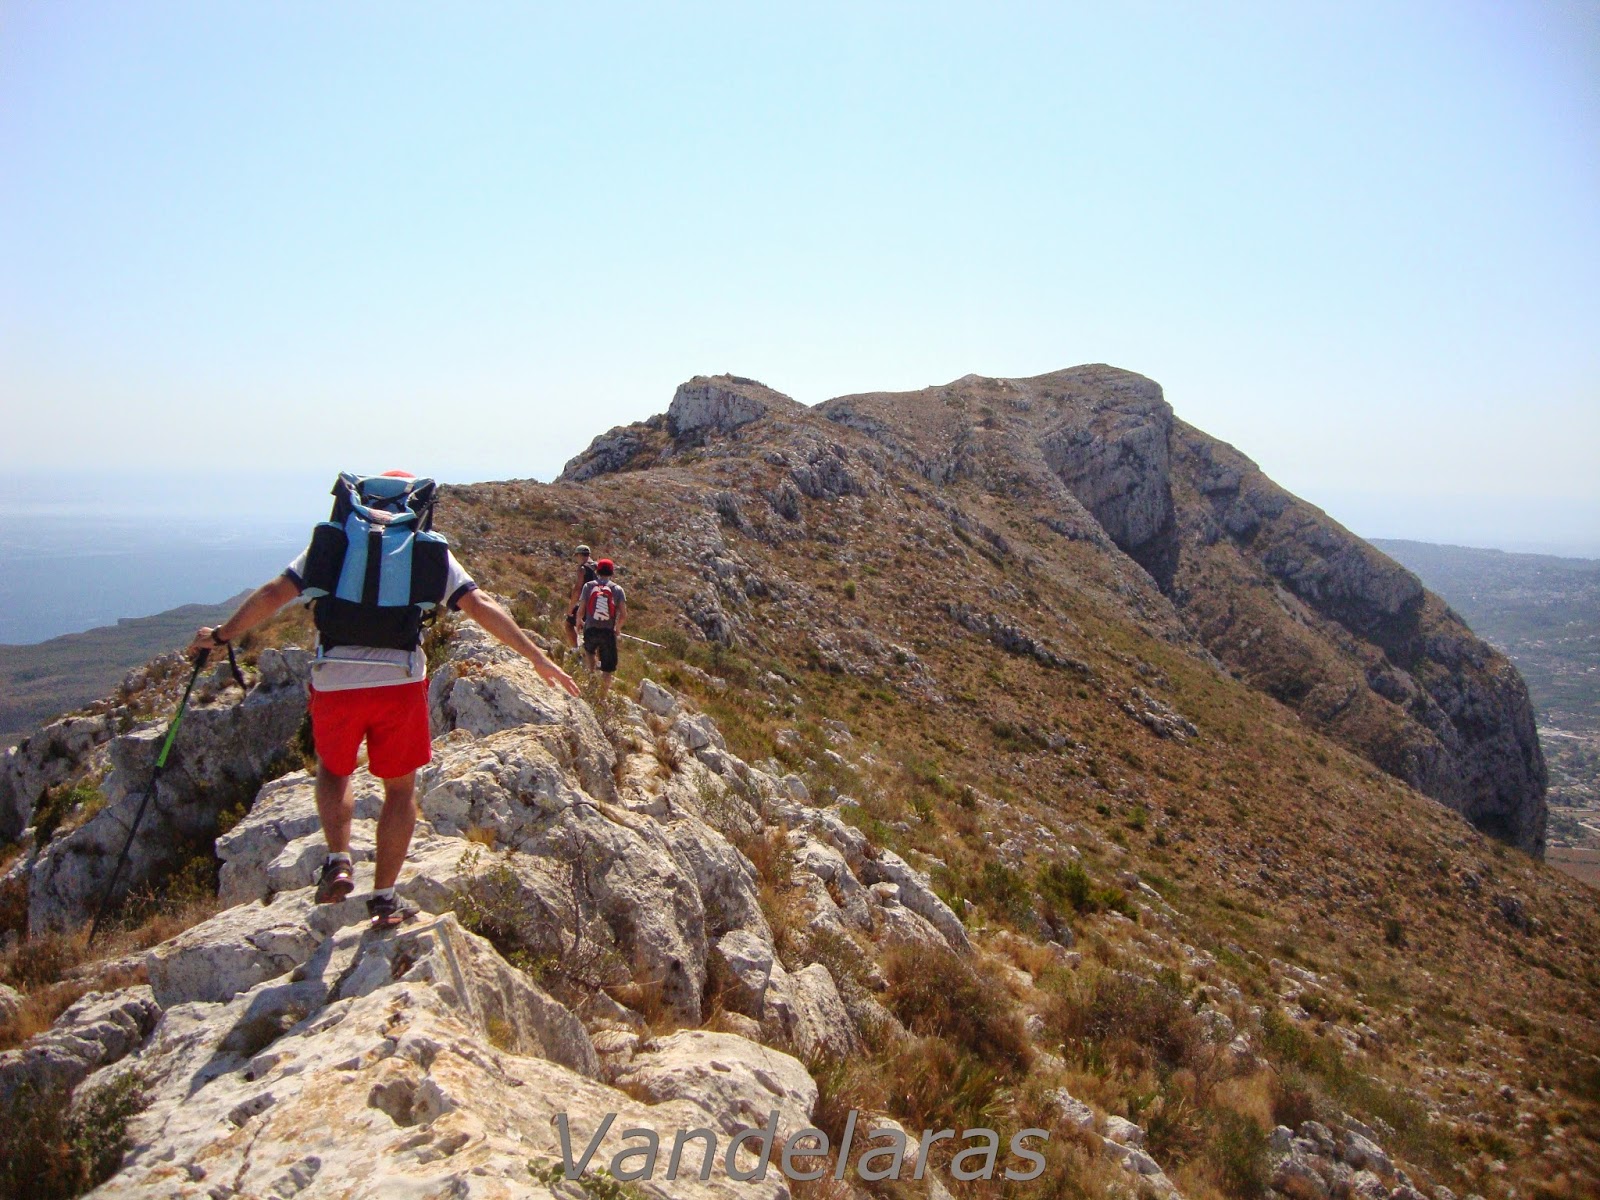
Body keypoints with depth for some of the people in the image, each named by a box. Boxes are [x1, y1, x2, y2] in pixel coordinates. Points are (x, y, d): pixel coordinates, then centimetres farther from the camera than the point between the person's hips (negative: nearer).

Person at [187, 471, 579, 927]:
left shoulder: (333, 539, 9)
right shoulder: (429, 550, 7)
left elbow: (272, 594, 6)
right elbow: (480, 606, 1)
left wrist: (221, 635, 21)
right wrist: (537, 657, 3)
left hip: (333, 682, 1)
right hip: (399, 684, -1)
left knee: (333, 770, 27)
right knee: (401, 788, 16)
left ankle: (338, 861, 11)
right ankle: (384, 897, 17)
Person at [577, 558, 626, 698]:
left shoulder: (588, 586, 1)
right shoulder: (617, 589, 1)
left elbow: (581, 610, 0)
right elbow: (624, 615, -5)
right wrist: (617, 628, 13)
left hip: (591, 630, 1)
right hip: (608, 632, -1)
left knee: (589, 650, 33)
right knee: (607, 669, 8)